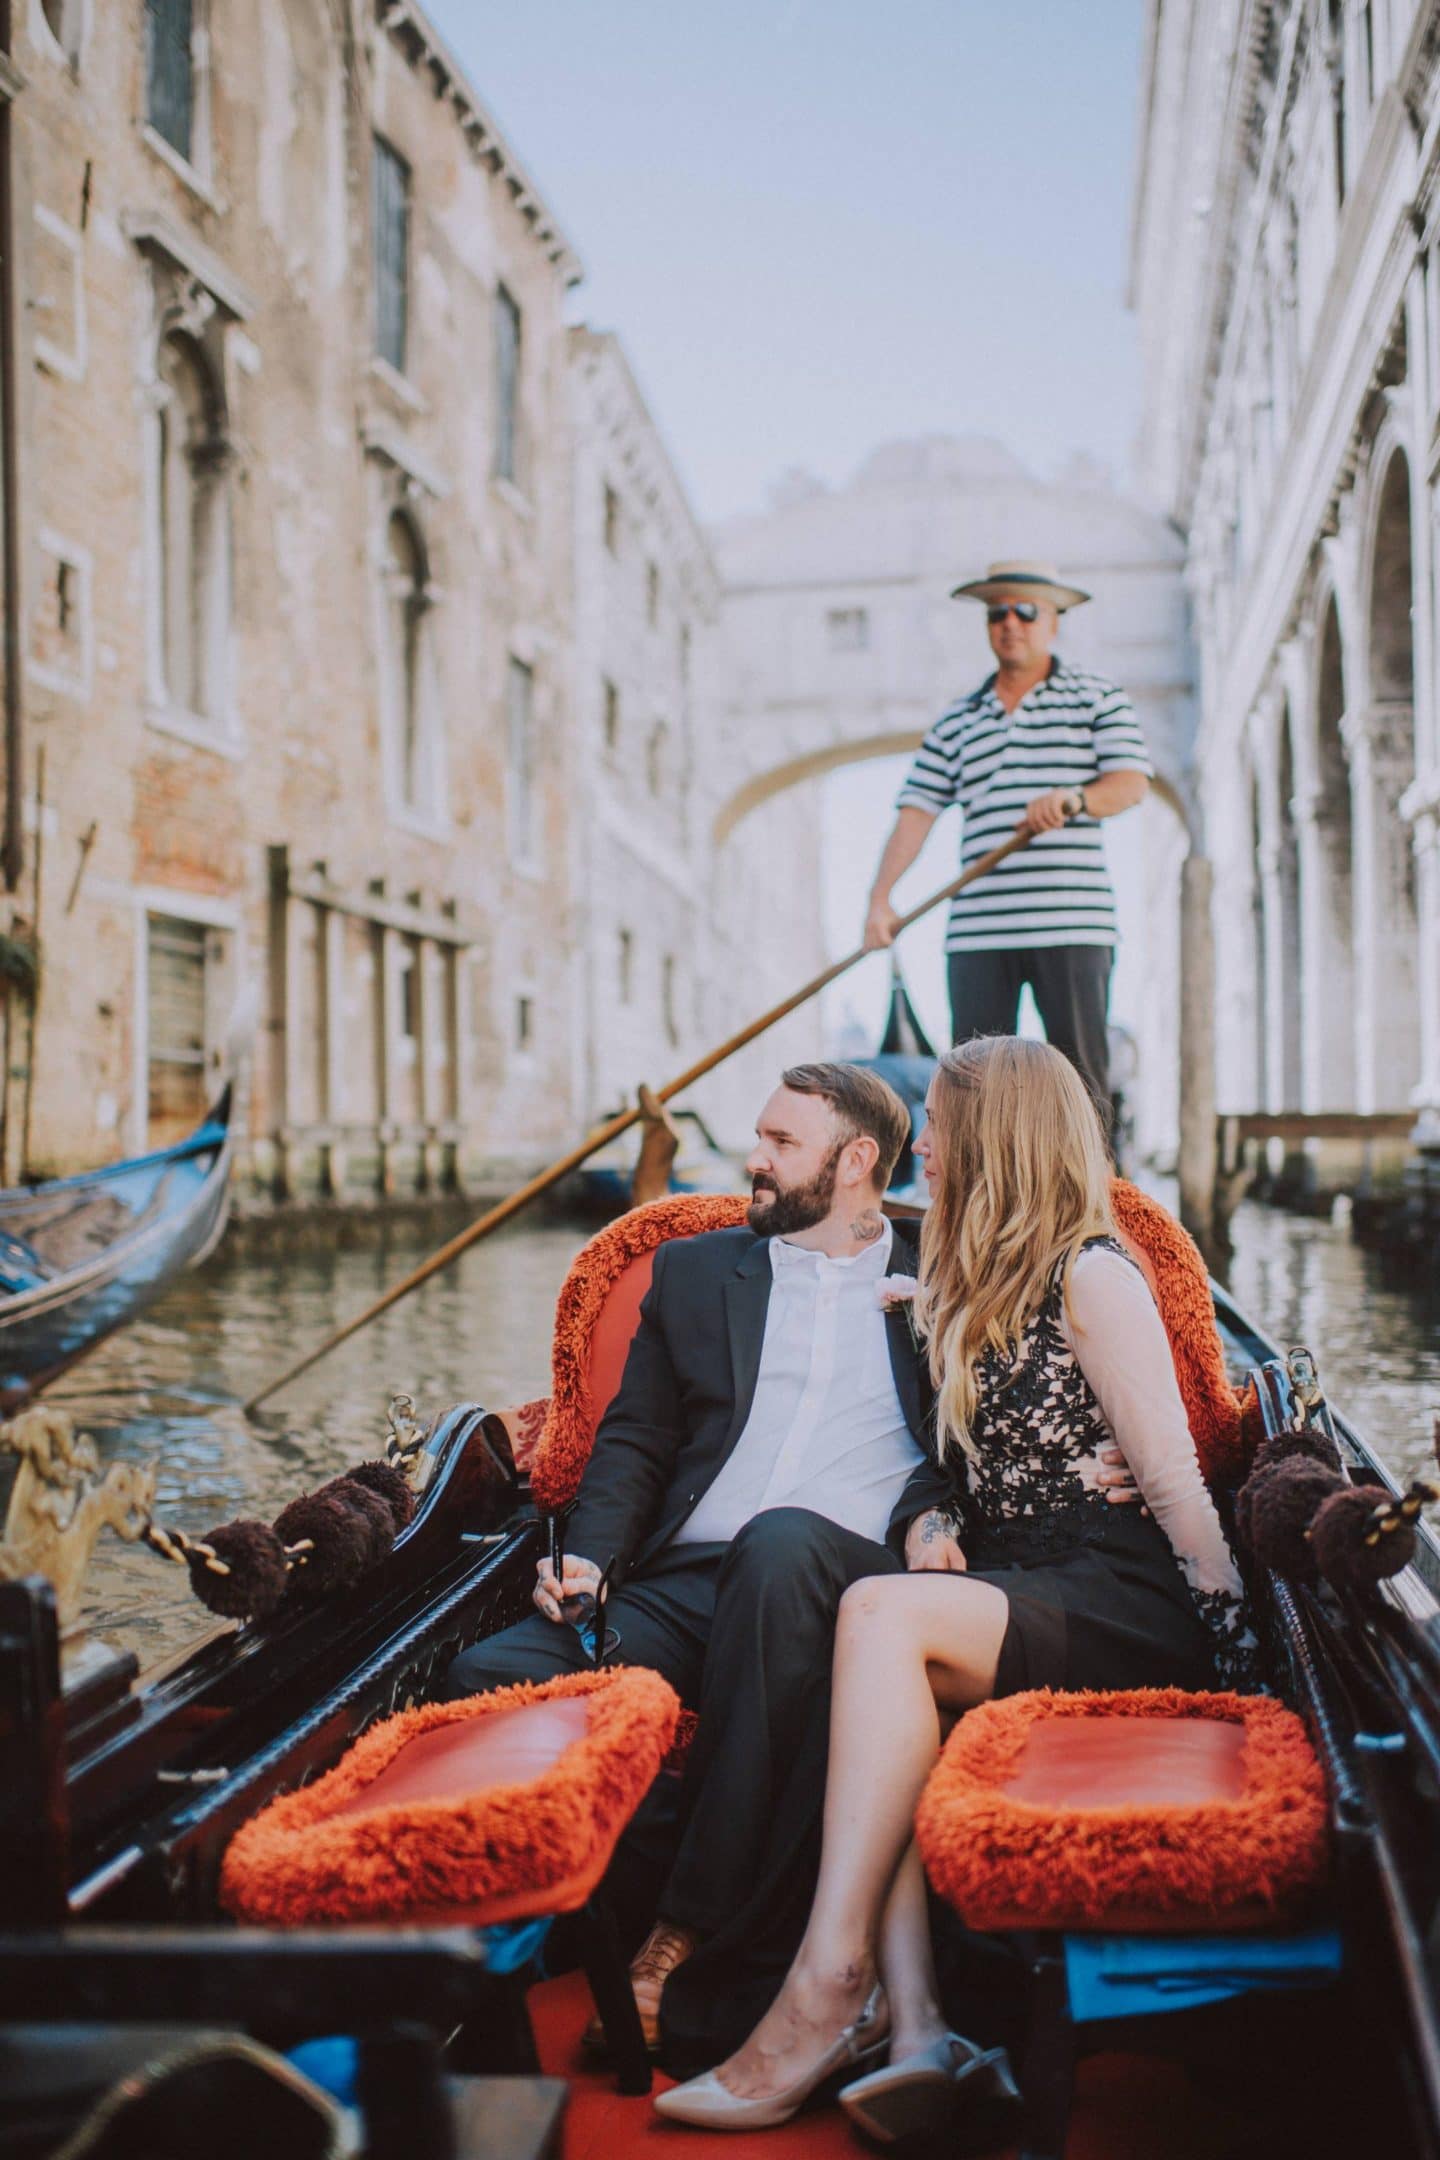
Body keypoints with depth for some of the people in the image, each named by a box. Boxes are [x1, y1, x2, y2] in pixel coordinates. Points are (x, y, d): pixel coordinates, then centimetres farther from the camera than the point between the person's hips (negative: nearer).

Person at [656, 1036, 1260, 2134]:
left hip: (1125, 1609, -7)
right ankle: (913, 2024, -38)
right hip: (1012, 1600, 7)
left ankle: (829, 1988, -35)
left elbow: (1175, 1479, -6)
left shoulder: (1091, 1274, -2)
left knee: (882, 1610, -31)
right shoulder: (973, 1291, 24)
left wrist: (1230, 1637, -6)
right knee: (887, 1647, -26)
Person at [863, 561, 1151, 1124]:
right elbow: (915, 813, 11)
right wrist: (880, 897, -1)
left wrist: (1073, 798, -23)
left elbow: (1132, 781, -2)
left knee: (1079, 1068, -4)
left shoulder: (1097, 697, 9)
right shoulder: (956, 723, 16)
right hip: (978, 927, 3)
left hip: (1071, 923, -3)